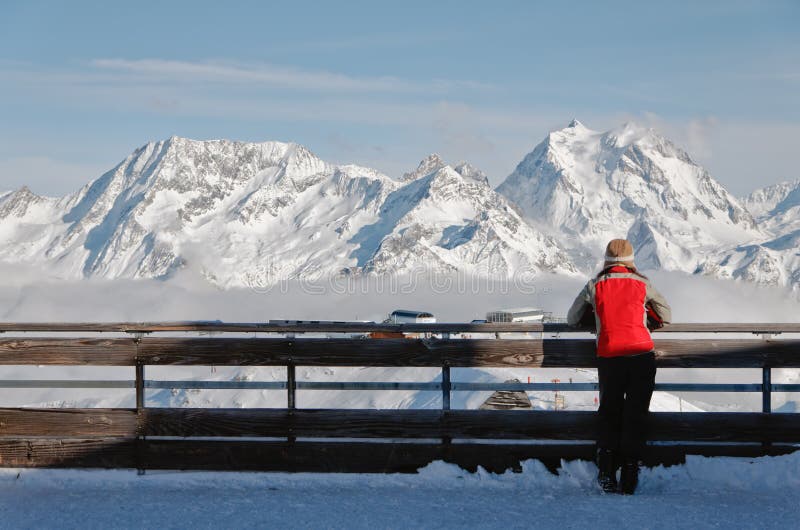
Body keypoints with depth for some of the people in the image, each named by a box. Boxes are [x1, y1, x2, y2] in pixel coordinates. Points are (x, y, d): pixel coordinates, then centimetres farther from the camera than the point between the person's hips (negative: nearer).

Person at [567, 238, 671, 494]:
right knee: (636, 413, 6)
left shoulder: (594, 286, 9)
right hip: (642, 354, 0)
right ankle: (629, 474, 0)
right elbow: (666, 316, 20)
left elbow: (572, 319, 19)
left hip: (609, 356, 1)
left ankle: (606, 469, 1)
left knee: (609, 411, 15)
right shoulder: (642, 284, 9)